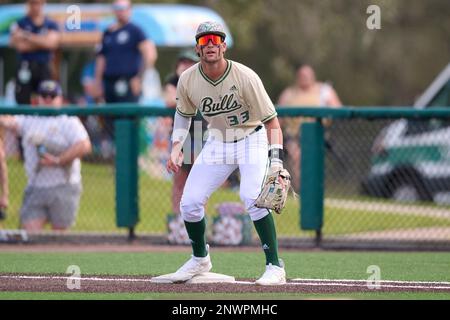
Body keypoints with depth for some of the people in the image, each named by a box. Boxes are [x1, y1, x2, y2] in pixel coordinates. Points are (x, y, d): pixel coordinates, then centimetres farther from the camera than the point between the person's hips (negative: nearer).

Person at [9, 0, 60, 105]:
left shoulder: (51, 25, 9)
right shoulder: (19, 24, 5)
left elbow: (51, 43, -8)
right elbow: (20, 46, -9)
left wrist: (28, 36, -9)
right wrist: (42, 42, -3)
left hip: (44, 68, 1)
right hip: (25, 68, -1)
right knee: (23, 103, -4)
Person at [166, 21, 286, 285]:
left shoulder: (245, 77, -25)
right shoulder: (188, 80, -12)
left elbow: (272, 121, -21)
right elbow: (184, 113, 10)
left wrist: (276, 160, -32)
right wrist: (176, 146, -4)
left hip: (252, 138, -5)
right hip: (217, 142, 5)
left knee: (252, 197, -27)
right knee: (190, 202, -2)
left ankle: (275, 266, -18)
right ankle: (200, 259, 25)